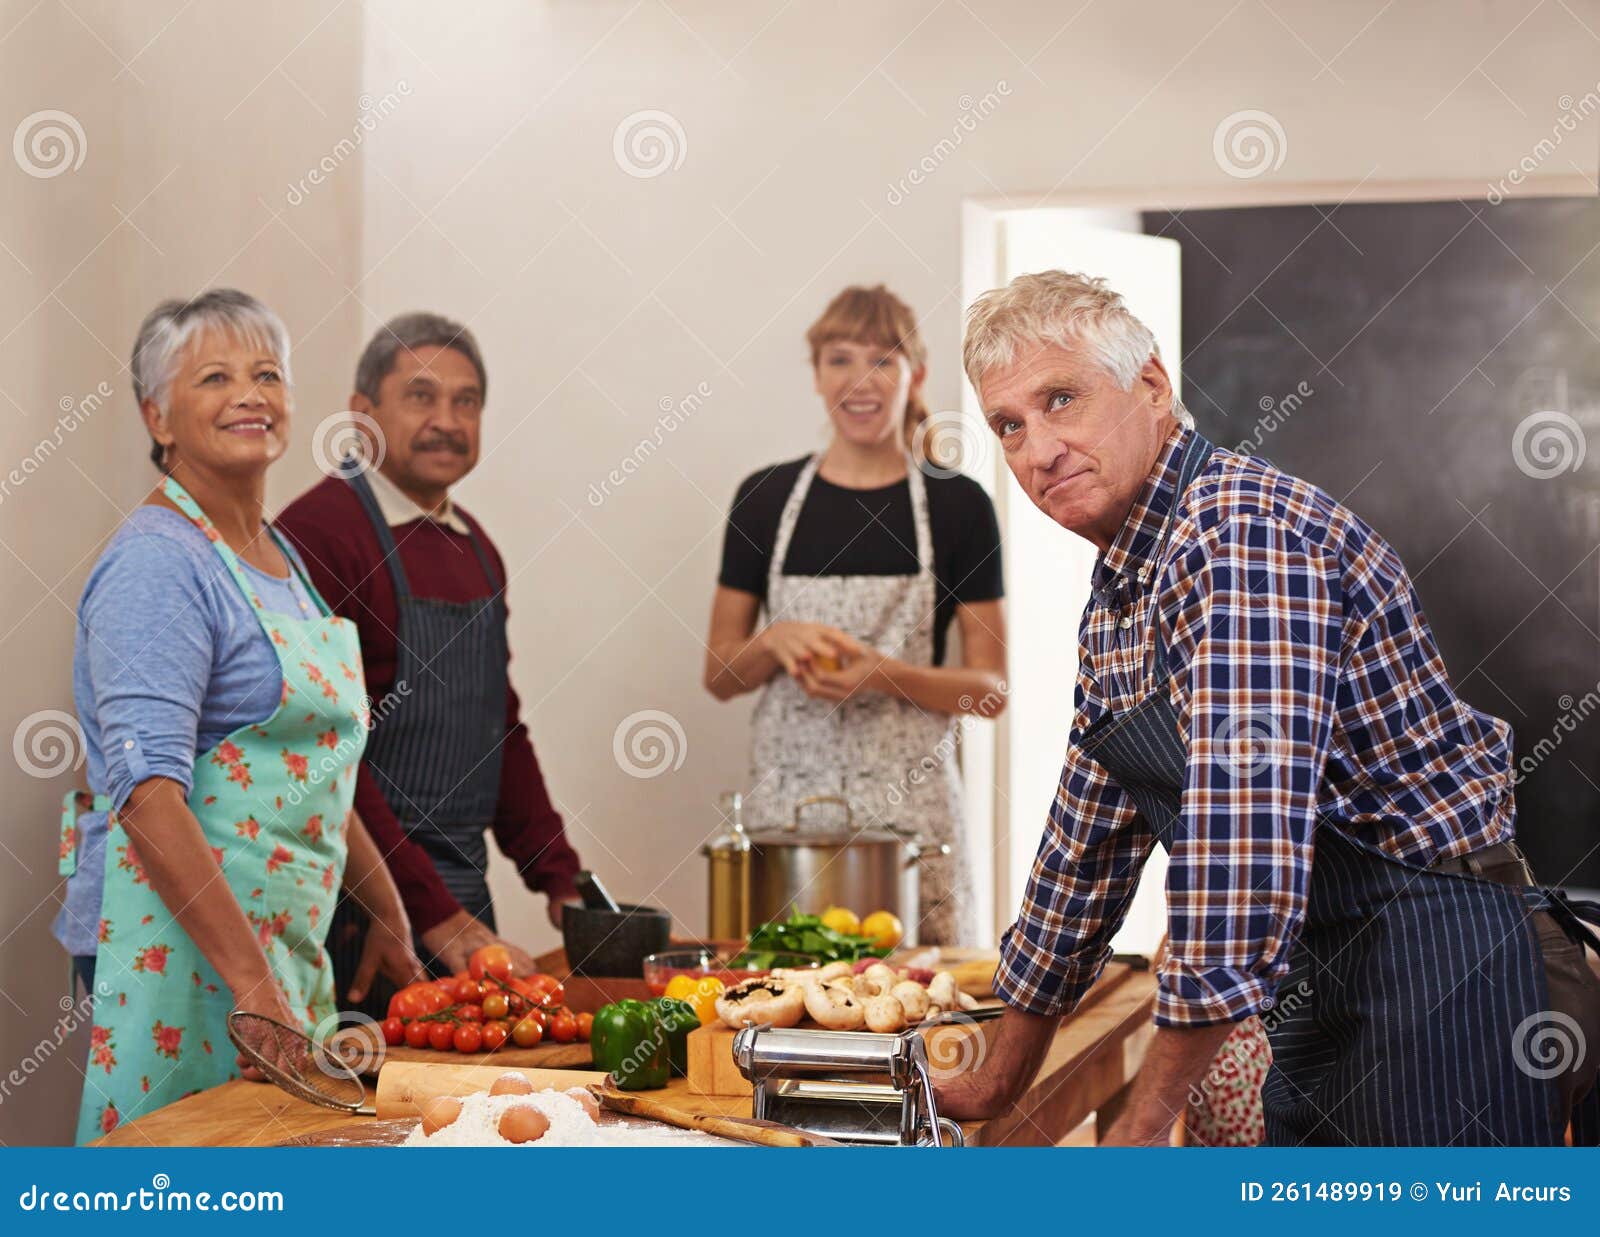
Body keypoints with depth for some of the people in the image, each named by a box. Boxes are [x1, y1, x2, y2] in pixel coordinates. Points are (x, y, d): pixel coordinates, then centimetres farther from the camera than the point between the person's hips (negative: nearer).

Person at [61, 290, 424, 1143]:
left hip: (283, 942, 9)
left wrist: (388, 915, 22)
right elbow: (147, 793, -23)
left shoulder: (279, 559, 15)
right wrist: (255, 983, -28)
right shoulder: (157, 565, -13)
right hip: (183, 944, -9)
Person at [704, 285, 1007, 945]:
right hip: (787, 800, 1)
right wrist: (775, 642, -9)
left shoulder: (958, 505, 2)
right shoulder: (764, 498, 6)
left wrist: (884, 672, -13)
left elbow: (990, 690, 2)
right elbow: (720, 675, 11)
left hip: (909, 802, -1)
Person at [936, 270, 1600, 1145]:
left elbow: (1246, 831, -27)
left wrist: (1147, 1121, -22)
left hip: (1437, 986, -9)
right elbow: (1087, 839, 22)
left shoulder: (1241, 528, -19)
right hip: (1322, 1006, 9)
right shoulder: (1117, 599, 12)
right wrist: (1001, 1078, 25)